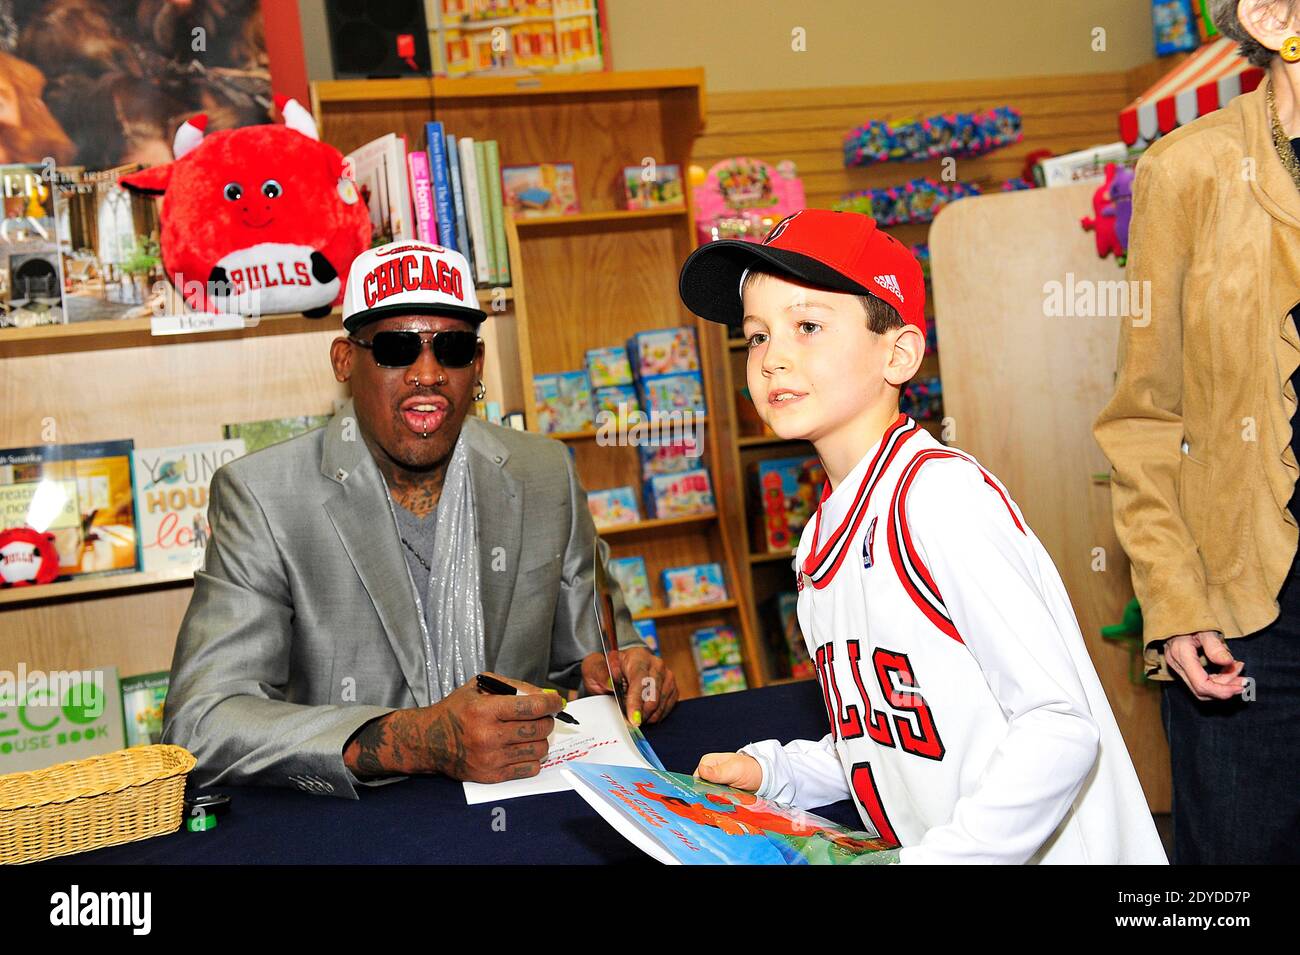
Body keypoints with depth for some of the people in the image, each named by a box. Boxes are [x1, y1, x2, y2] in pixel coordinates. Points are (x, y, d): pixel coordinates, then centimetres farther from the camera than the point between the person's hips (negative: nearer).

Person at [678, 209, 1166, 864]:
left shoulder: (937, 497, -17)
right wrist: (774, 770, 3)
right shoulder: (819, 543, 7)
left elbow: (1060, 726, -19)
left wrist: (934, 858, -24)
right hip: (921, 850, 6)